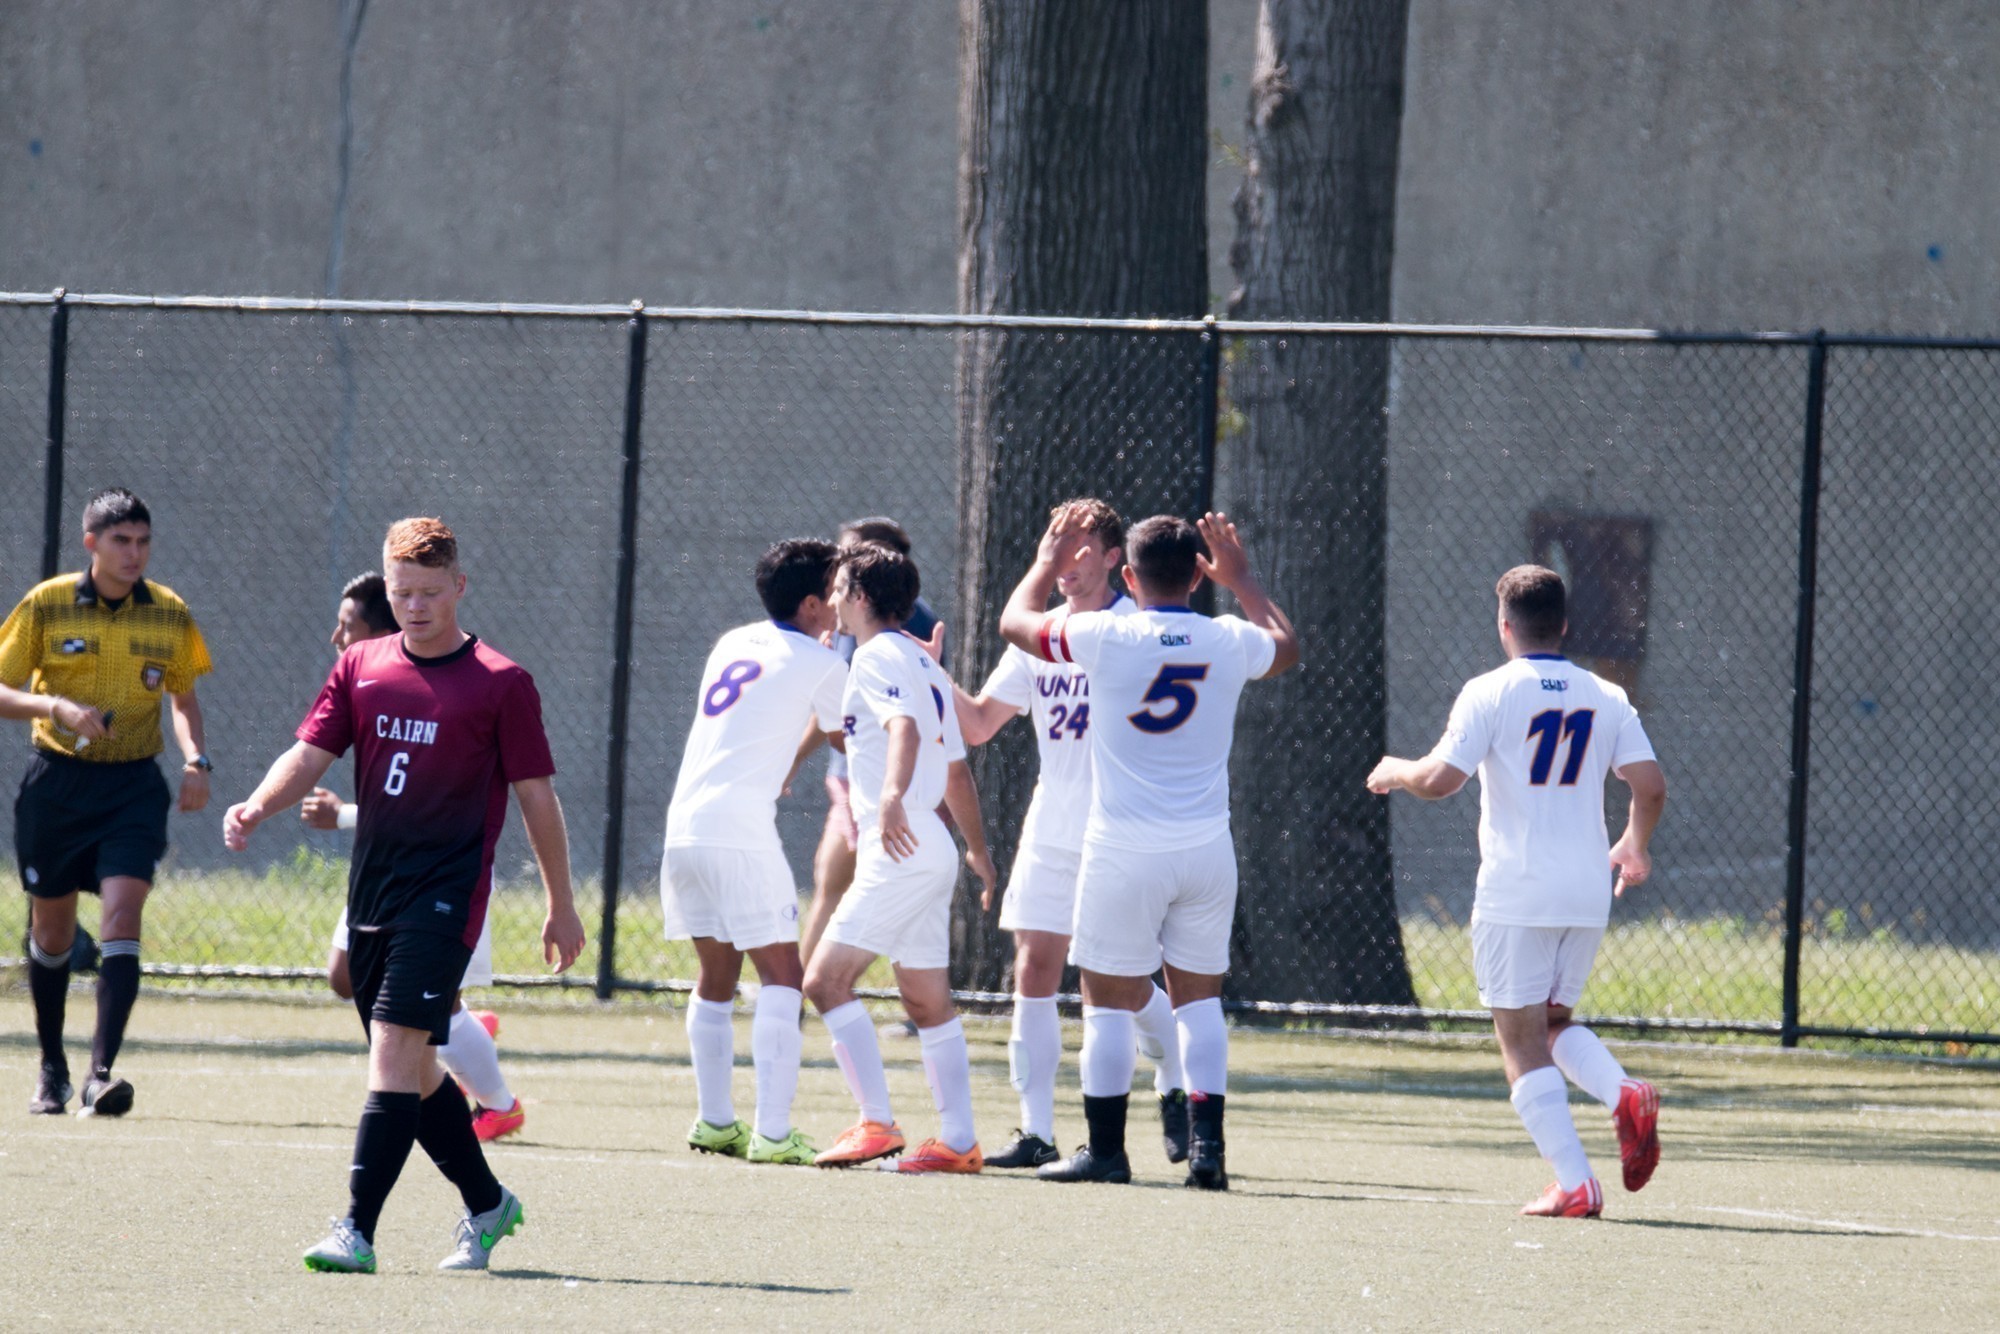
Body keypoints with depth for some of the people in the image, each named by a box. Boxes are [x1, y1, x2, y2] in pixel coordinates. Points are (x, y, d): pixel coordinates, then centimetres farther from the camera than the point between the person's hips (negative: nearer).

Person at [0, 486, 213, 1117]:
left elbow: (183, 696, 16)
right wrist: (57, 706, -20)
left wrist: (195, 760, -1)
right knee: (51, 929, 9)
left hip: (133, 785, 0)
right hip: (56, 782, 0)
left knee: (122, 916, -18)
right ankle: (52, 1067, 29)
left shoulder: (171, 615, 2)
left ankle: (102, 1072, -22)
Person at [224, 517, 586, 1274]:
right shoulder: (360, 669, 9)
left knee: (396, 1048, -17)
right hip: (372, 893, 6)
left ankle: (358, 1230, -22)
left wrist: (561, 906, 4)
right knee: (410, 1068, 12)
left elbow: (537, 798, 1)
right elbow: (310, 755, 3)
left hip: (445, 897, -6)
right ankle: (486, 1205, 30)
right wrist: (256, 808, -18)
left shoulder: (500, 685, -3)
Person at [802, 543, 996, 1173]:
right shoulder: (922, 663, 20)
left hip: (898, 854, -10)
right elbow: (956, 769, 25)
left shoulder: (877, 656, -8)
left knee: (826, 980, -11)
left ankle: (877, 1123, -16)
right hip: (932, 853, 10)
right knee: (927, 1002, 12)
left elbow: (904, 726, -28)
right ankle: (958, 1140, 9)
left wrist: (892, 797, -45)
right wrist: (978, 850, 35)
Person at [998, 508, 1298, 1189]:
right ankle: (1205, 1143, 2)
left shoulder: (1105, 638, -9)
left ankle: (1105, 1148, 8)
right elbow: (1285, 643, 26)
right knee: (1199, 997, 11)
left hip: (1125, 851, -3)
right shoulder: (1229, 642, 0)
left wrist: (1049, 561, 27)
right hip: (1207, 851, 3)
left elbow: (1016, 621, 10)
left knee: (1111, 1003, 5)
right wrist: (1240, 577, 37)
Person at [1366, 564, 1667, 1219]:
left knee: (1523, 1041, 1)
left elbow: (1440, 779, -14)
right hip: (1588, 894, 5)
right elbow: (1650, 785, 1)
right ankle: (1624, 1094, -8)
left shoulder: (1490, 693, -6)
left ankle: (1574, 1184, -9)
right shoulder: (1606, 698, 6)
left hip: (1515, 894, -5)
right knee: (1555, 1022, 22)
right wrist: (1635, 845, 21)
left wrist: (1395, 771, 8)